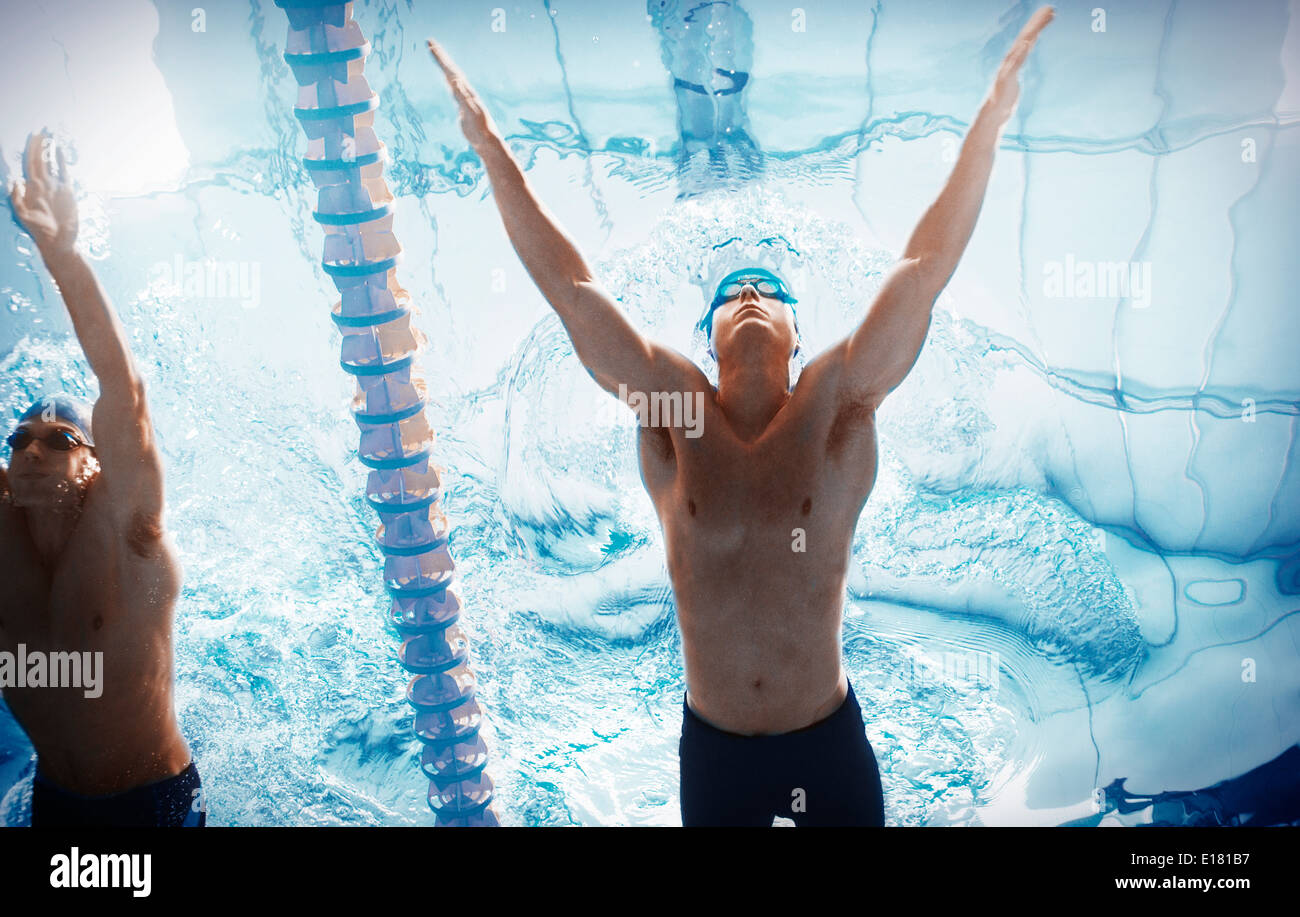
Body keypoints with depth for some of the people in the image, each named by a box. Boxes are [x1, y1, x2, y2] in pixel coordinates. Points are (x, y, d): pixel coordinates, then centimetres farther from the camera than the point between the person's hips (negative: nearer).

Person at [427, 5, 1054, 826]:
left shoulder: (836, 404, -11)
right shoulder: (673, 406, -9)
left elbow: (926, 269, -17)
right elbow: (569, 286, -11)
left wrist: (989, 125, -23)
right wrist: (493, 150, -12)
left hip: (830, 735, 0)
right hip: (712, 745, 1)